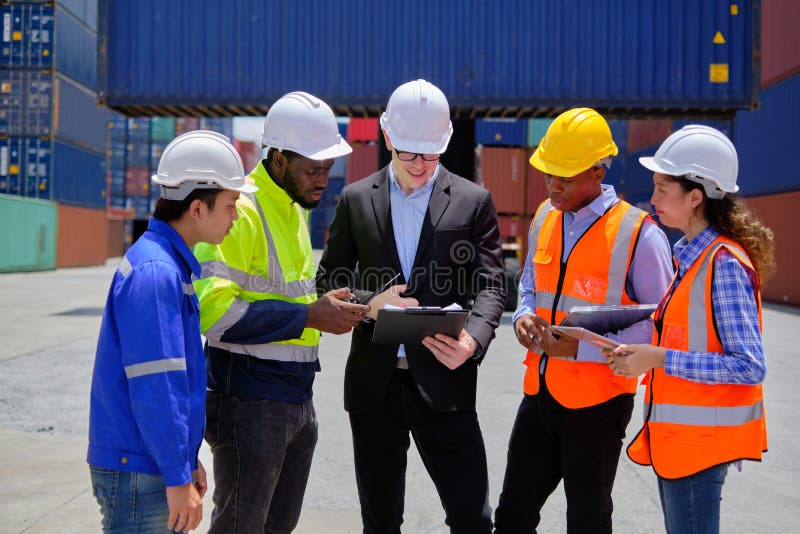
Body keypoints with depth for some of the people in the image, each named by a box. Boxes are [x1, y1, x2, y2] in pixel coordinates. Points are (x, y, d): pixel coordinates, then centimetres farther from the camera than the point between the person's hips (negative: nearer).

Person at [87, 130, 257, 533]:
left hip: (158, 467, 9)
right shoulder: (153, 272, -20)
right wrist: (178, 478, -20)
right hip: (137, 472, -9)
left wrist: (187, 459, 19)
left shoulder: (172, 265, 11)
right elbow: (152, 386, -23)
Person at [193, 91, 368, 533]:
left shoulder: (295, 207, 13)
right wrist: (308, 316, -24)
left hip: (297, 397, 9)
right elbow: (213, 308, -25)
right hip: (250, 402, -9)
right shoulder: (241, 210, -16)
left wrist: (325, 306, 6)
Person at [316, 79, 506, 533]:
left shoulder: (473, 201, 2)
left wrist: (474, 339, -22)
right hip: (374, 380, 2)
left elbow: (490, 285, -2)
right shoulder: (356, 199, 6)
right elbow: (330, 280, 7)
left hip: (442, 378, -2)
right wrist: (369, 303, -14)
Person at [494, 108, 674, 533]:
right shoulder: (545, 218, 6)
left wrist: (581, 346, -21)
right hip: (539, 391, 6)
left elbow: (661, 323, -13)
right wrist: (524, 317, -2)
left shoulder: (638, 234, -14)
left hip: (598, 400, -6)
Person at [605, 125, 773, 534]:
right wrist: (641, 354, -1)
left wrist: (659, 359, -21)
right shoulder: (690, 256, 10)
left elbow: (749, 366, -22)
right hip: (678, 435, 9)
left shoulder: (725, 263, -17)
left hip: (700, 439, -9)